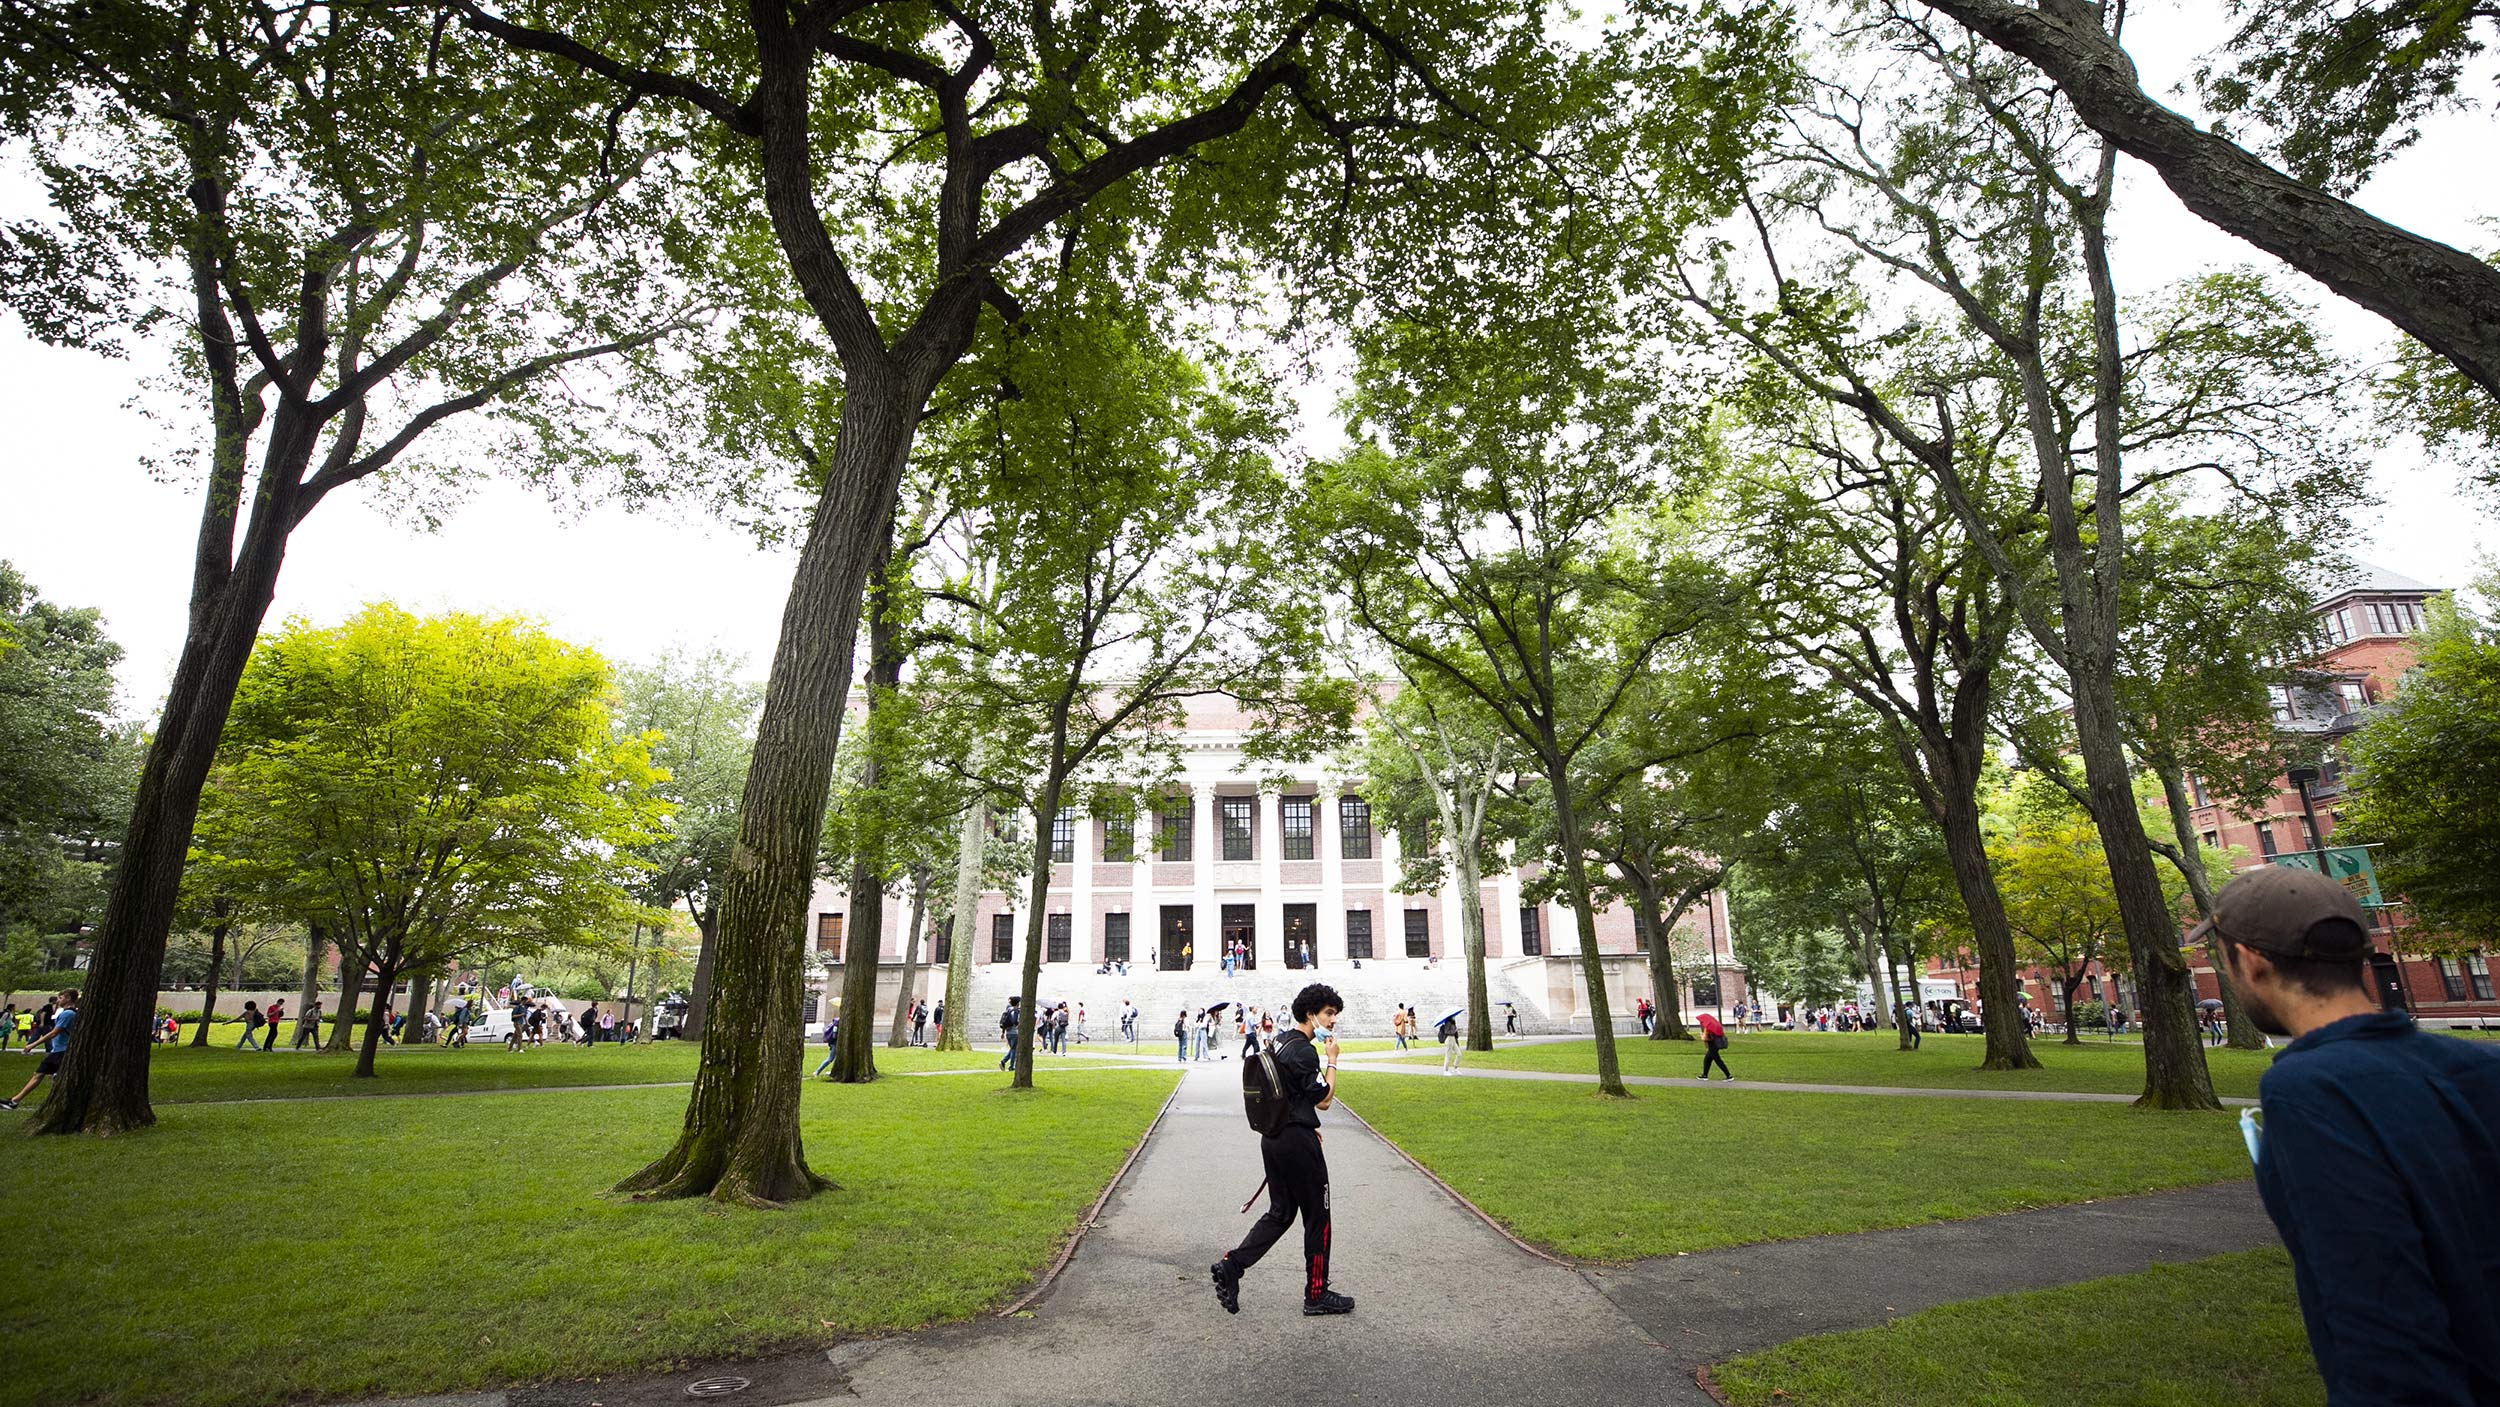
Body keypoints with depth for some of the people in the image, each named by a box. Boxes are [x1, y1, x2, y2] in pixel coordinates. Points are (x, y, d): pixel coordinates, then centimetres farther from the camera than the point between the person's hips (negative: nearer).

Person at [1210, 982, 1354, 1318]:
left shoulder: (1280, 1041, 11)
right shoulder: (1304, 1051, -19)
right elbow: (1324, 1100, -15)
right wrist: (1331, 1060, -8)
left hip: (1273, 1138, 9)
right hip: (1298, 1143, -9)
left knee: (1280, 1212, 16)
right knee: (1317, 1216, 6)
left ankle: (1231, 1266, 7)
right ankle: (1317, 1294, 17)